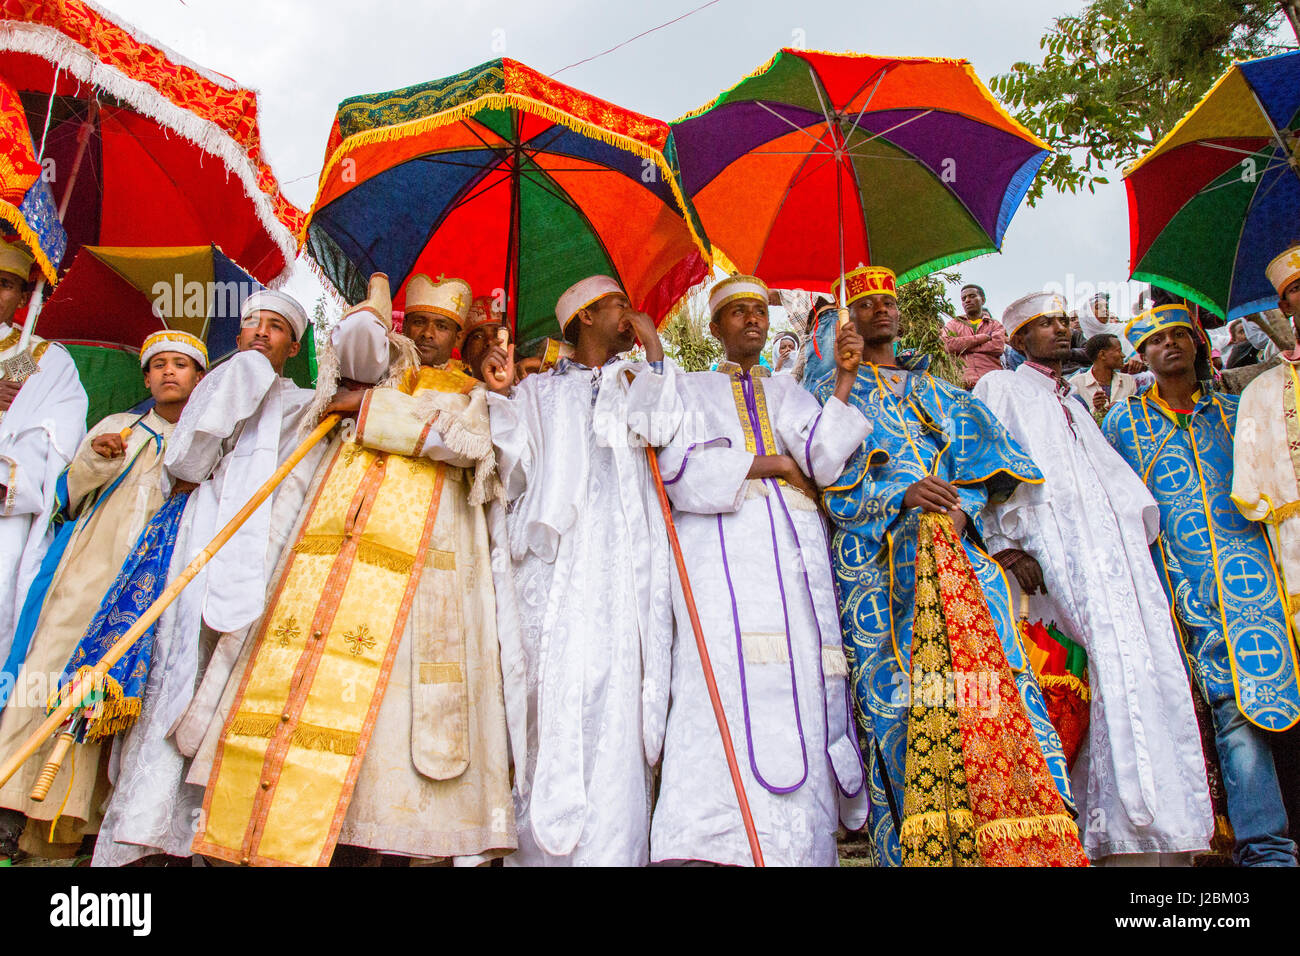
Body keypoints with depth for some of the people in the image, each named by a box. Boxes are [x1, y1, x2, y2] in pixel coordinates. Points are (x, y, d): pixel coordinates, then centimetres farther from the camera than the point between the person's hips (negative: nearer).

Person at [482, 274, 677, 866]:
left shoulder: (637, 382, 26)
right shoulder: (540, 390, 23)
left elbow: (656, 428, 2)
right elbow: (516, 469, 9)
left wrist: (652, 345, 8)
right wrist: (502, 395, 1)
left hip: (622, 565, 1)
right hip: (557, 560, 0)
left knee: (616, 702, -11)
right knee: (555, 698, -10)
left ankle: (611, 849, -9)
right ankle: (542, 849, -6)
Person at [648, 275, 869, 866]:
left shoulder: (788, 393, 26)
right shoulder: (692, 390, 18)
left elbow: (823, 459, 6)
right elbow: (678, 465, -1)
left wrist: (846, 379, 0)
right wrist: (772, 464, 0)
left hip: (794, 550, 4)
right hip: (723, 548, -3)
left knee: (800, 690, -8)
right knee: (733, 688, -20)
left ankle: (798, 844, -6)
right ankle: (722, 844, -21)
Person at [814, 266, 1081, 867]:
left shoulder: (938, 391, 27)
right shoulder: (832, 394, 17)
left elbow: (982, 456, 13)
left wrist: (961, 505, -9)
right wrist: (900, 497, -15)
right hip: (875, 559, -2)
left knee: (994, 673, -12)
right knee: (896, 700, -12)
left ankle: (1031, 841, -10)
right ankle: (911, 846, -8)